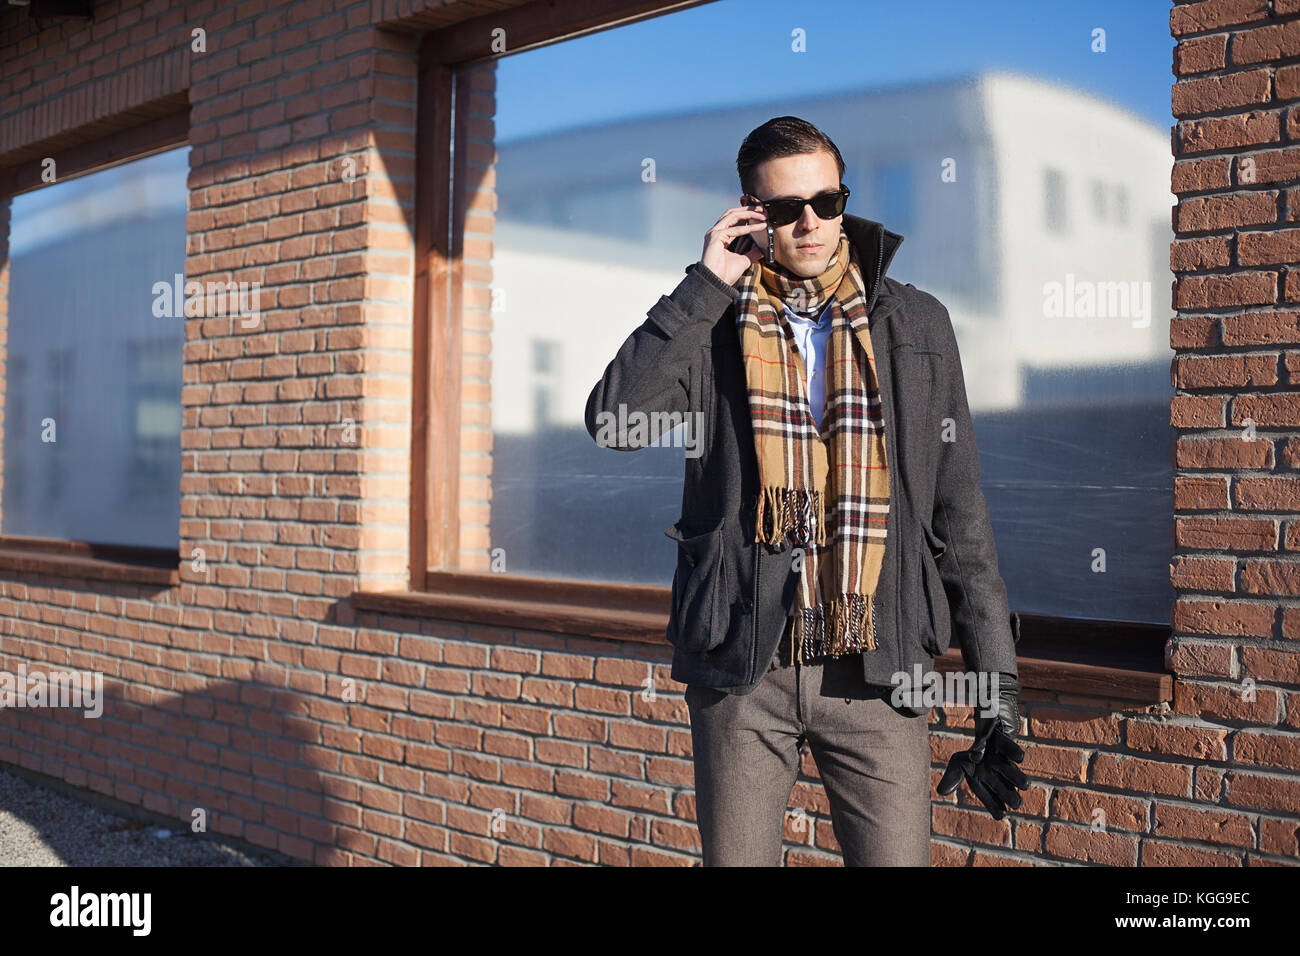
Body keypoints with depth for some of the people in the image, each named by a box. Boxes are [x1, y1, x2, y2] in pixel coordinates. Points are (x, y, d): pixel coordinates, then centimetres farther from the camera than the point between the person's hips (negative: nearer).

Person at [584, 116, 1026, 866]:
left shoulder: (915, 324, 6)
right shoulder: (712, 325, 4)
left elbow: (958, 511, 6)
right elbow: (615, 422, -14)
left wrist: (997, 681, 2)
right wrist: (706, 284, -11)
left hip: (876, 670, 0)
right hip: (741, 667, 0)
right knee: (736, 856, 11)